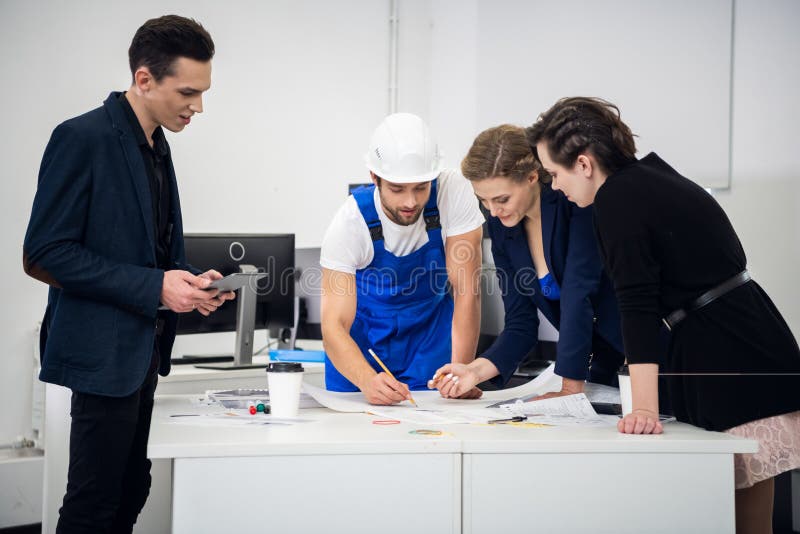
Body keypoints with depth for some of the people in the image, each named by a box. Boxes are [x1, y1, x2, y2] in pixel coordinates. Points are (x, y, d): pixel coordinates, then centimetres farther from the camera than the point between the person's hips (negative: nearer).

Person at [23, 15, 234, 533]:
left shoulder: (155, 145, 12)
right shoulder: (82, 138, -15)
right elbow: (44, 254, -18)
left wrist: (190, 280, 1)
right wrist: (153, 286, -21)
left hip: (143, 348, 8)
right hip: (104, 350, -8)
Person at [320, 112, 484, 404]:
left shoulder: (454, 192, -26)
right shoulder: (350, 222, -26)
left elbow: (466, 291, -22)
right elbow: (334, 325, -29)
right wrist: (368, 380, -48)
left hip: (432, 333, 0)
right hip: (364, 337, 0)